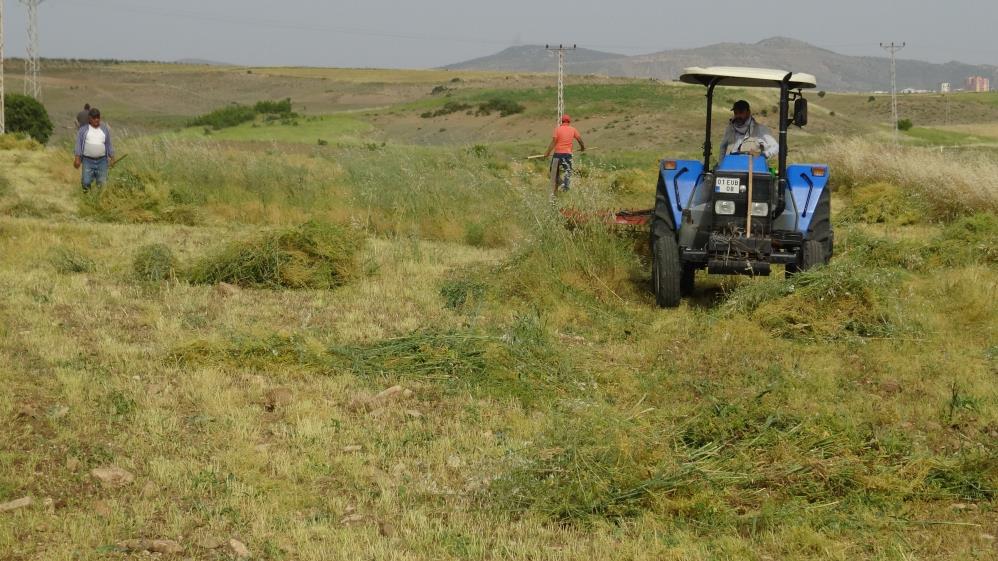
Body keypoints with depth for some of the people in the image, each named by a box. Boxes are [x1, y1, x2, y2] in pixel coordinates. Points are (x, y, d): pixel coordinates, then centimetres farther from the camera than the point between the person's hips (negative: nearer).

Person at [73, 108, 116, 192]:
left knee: (102, 183, 1)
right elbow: (79, 144, 0)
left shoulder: (105, 129, 7)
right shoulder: (83, 129, 2)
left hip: (102, 160, 1)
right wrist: (77, 159, -7)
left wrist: (112, 158, 7)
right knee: (86, 182, -4)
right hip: (88, 160, -1)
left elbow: (109, 144, 11)